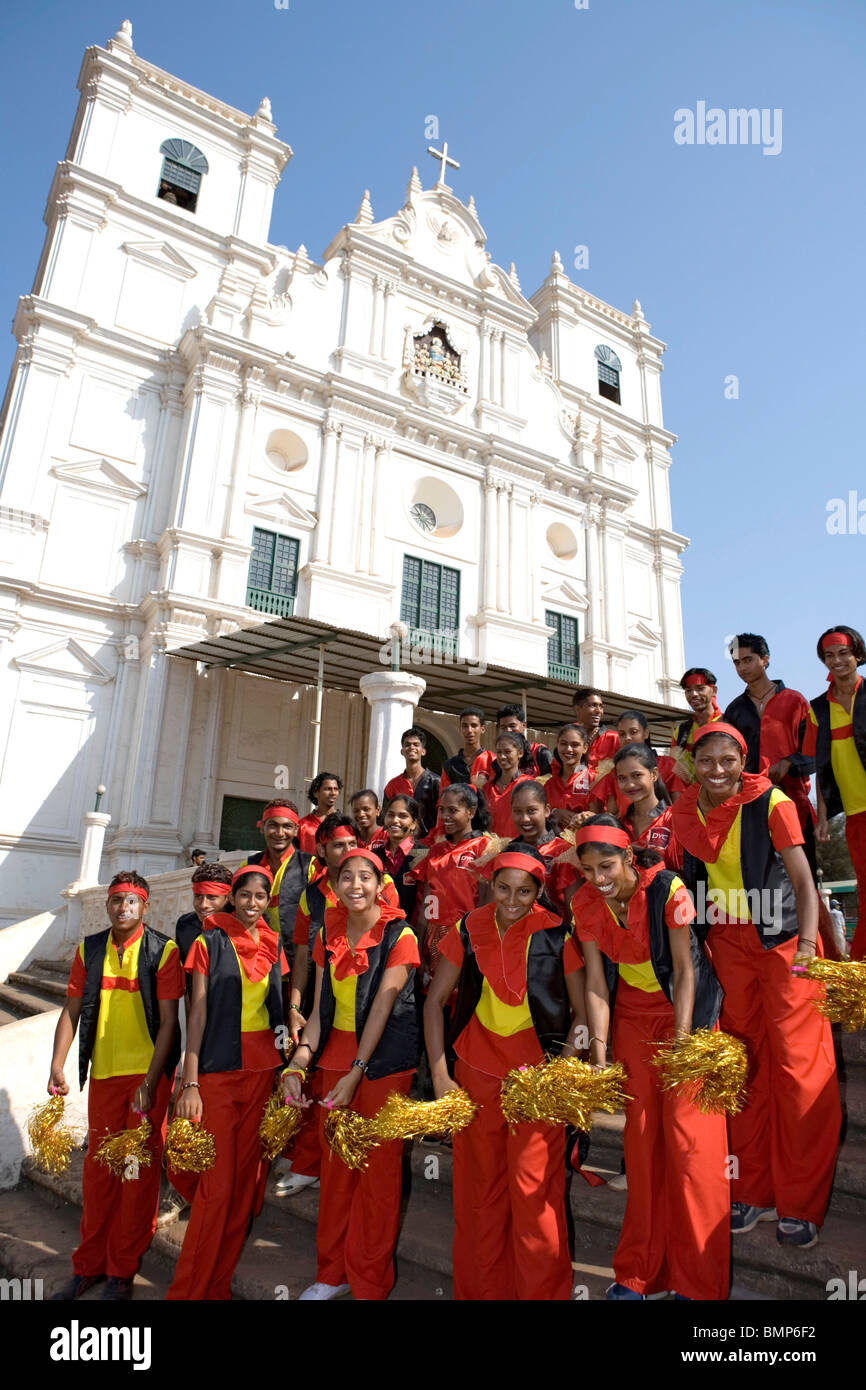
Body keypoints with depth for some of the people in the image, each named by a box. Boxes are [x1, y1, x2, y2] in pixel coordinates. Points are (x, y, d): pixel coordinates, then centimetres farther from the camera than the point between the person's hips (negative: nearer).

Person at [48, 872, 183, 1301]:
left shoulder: (163, 951, -9)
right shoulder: (89, 950, 4)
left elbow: (168, 1021, -9)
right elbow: (71, 1011, 6)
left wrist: (149, 1083, -12)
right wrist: (57, 1067, -4)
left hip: (149, 1072, -3)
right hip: (104, 1072, 3)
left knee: (140, 1168, 4)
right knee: (97, 1165, 12)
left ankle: (122, 1270, 21)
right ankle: (89, 1265, 30)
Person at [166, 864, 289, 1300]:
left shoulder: (273, 948, 9)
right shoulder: (210, 942, -2)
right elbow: (198, 1010, -6)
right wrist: (190, 1082, -11)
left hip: (262, 1069, 4)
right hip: (218, 1068, -4)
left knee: (246, 1176, 9)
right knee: (216, 1183, -3)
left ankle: (219, 1282, 24)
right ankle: (189, 1288, 14)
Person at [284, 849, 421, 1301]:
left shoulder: (400, 936, -10)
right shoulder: (328, 935, 5)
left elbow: (381, 1007, -15)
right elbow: (321, 1006, 5)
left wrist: (356, 1072, -19)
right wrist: (300, 1060, -7)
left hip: (382, 1062, -4)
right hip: (334, 1057, 4)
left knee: (378, 1170, 4)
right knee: (336, 1167, 12)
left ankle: (370, 1283, 21)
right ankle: (332, 1273, 30)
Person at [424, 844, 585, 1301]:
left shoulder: (557, 936, -8)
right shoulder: (469, 930, -3)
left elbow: (581, 1012, -1)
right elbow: (435, 1000, 3)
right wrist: (440, 1075, -2)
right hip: (477, 1073, 2)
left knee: (533, 1190, -2)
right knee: (479, 1188, 12)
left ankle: (543, 1291, 21)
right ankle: (481, 1288, 32)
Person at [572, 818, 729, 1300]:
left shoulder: (668, 889, -24)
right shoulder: (585, 902, -12)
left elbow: (684, 970, -17)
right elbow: (596, 982, -9)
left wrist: (680, 1044, -20)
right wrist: (598, 1053, -14)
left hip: (685, 1010, -3)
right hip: (631, 1016, 3)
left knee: (688, 1136, -3)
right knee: (640, 1138, 7)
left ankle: (698, 1281, 13)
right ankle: (638, 1272, 22)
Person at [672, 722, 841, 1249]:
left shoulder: (770, 801, -14)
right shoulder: (685, 812, -2)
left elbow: (803, 877, -18)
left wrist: (808, 943, -29)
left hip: (781, 939, -4)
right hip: (728, 943, 4)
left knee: (798, 1066, -1)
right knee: (743, 1065, 13)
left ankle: (800, 1204, 17)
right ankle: (753, 1190, 29)